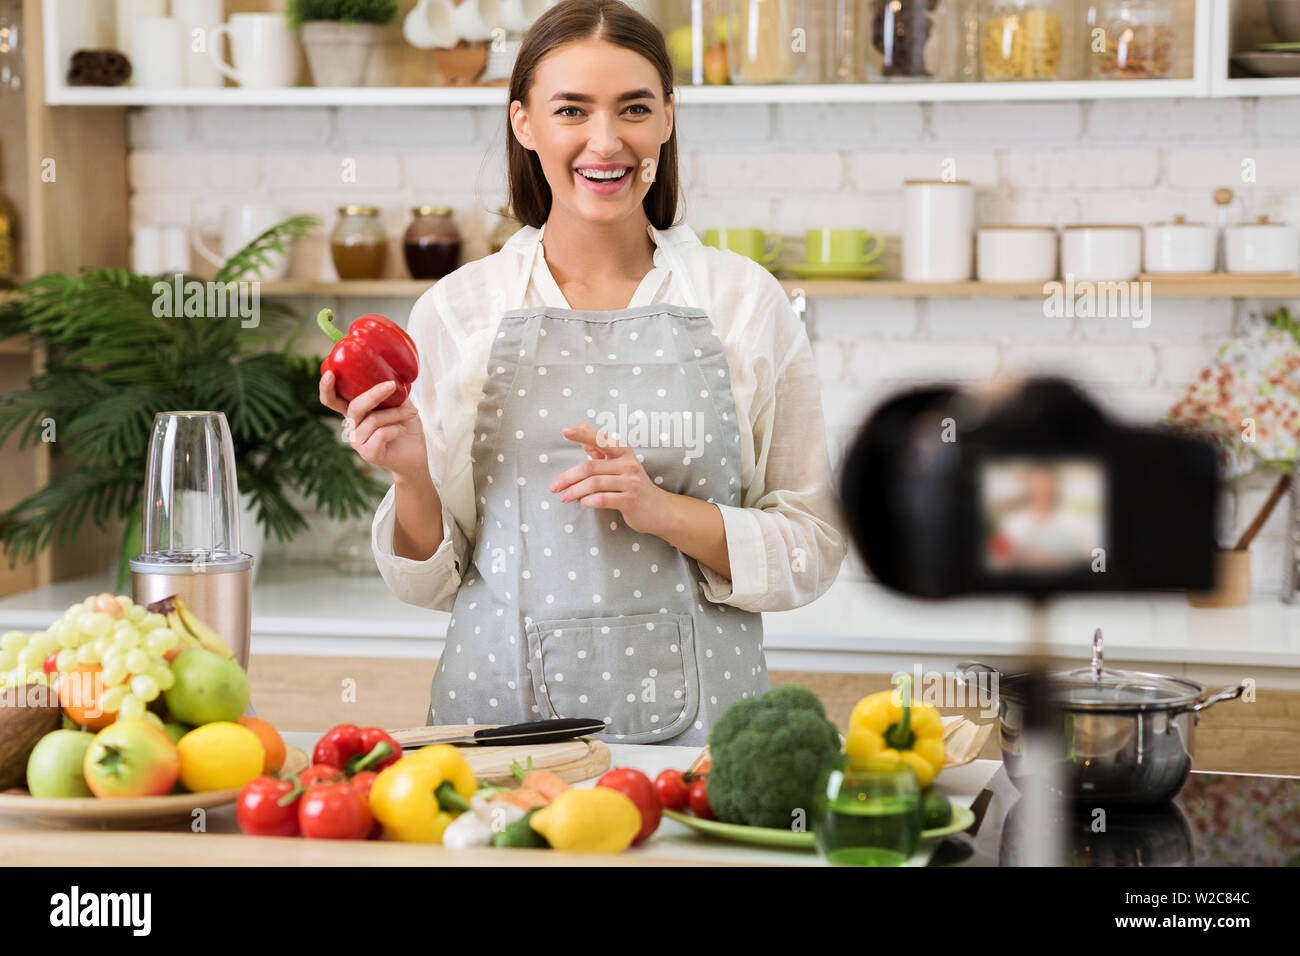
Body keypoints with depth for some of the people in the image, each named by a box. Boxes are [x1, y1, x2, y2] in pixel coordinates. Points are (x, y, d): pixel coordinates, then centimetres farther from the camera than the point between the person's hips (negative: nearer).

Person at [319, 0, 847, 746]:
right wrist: (414, 477, -9)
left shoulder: (747, 301, 4)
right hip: (500, 713, 1)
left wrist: (667, 513, -10)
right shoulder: (455, 312, 6)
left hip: (697, 721, 0)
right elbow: (434, 582, 9)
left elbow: (813, 551, 5)